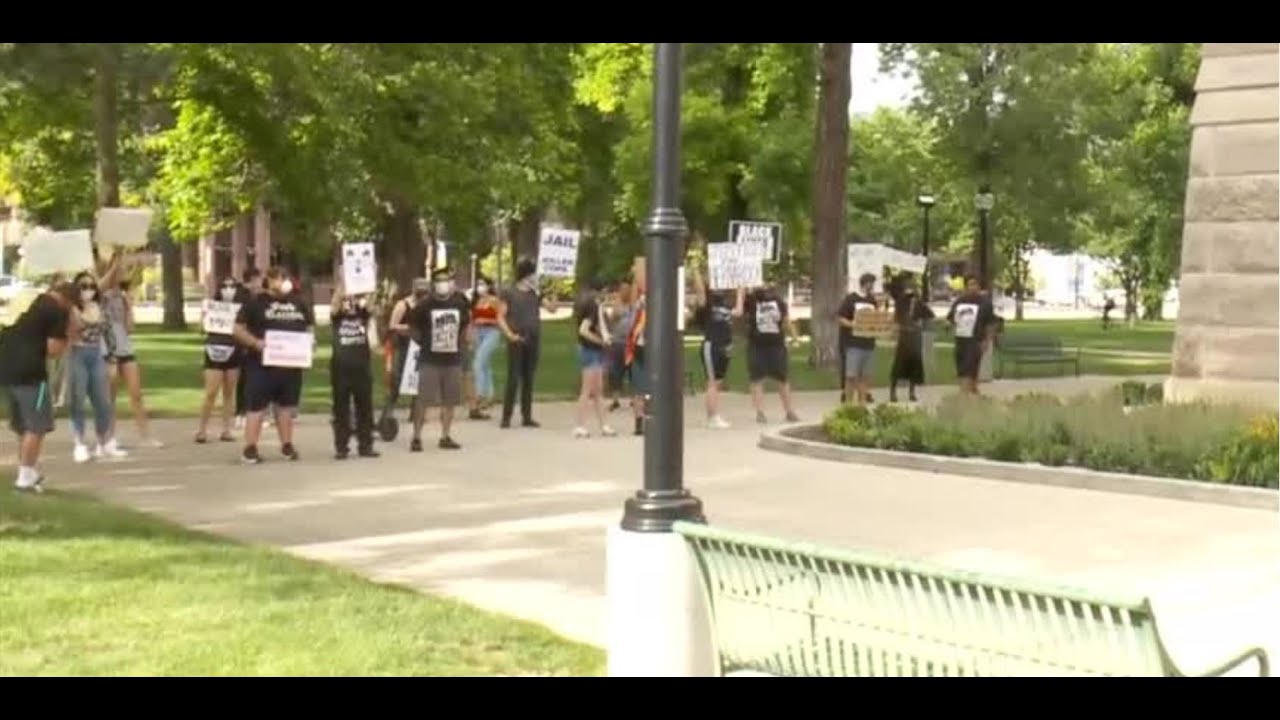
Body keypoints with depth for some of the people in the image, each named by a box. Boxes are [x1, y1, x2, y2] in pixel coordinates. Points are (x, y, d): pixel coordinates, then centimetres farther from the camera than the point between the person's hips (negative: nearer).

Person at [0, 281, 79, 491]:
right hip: (29, 371, -8)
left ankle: (30, 471, 27)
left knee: (23, 426, 20)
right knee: (36, 426, 3)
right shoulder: (59, 311, -4)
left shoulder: (30, 302, 19)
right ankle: (25, 477, 2)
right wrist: (68, 334, 7)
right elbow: (53, 350, -9)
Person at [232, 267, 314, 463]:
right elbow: (238, 329, -5)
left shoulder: (299, 303, 13)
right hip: (262, 363, -5)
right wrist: (255, 342, -20)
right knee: (256, 407, -5)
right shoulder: (256, 303, -2)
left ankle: (287, 445, 20)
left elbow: (310, 328, 21)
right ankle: (250, 449, -3)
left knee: (286, 405, 12)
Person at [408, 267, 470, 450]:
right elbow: (413, 326, 2)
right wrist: (424, 343, 5)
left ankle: (445, 437, 17)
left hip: (453, 359, 4)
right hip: (429, 360, -4)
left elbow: (465, 325, 17)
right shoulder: (424, 305, -10)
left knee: (450, 400, 7)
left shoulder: (460, 302, 1)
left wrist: (457, 342, 12)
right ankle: (416, 437, 2)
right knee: (423, 400, -5)